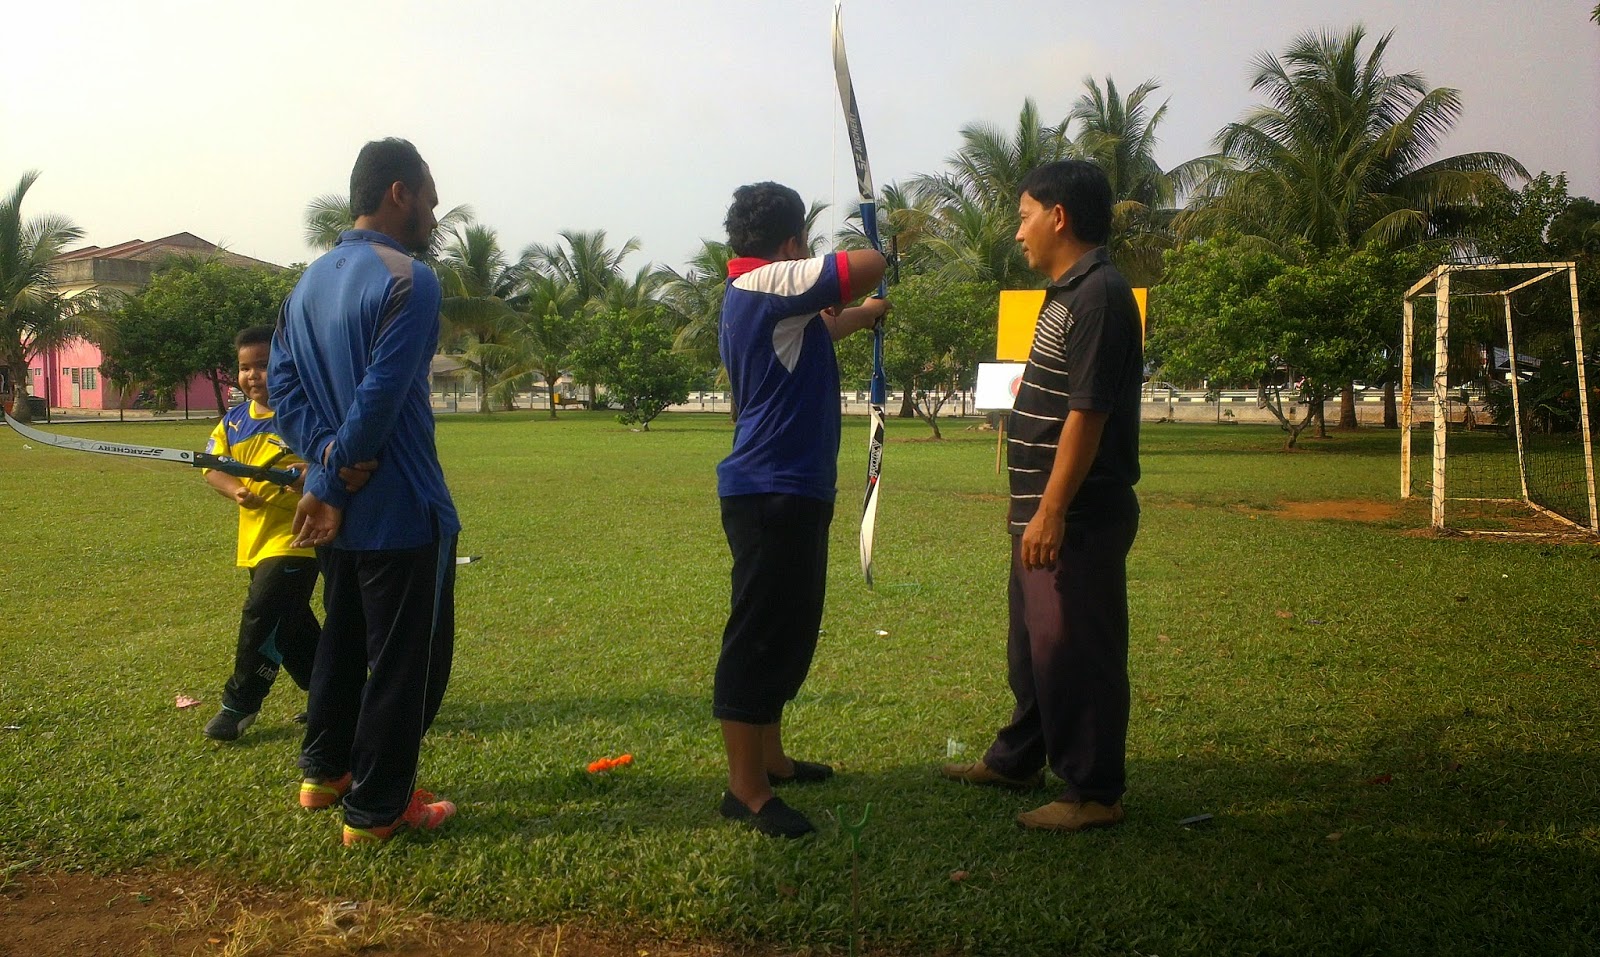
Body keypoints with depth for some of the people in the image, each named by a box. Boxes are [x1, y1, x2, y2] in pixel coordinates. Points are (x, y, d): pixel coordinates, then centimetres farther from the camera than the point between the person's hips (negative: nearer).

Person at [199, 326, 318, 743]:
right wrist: (235, 490, -17)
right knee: (291, 622, 16)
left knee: (261, 613, -11)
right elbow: (212, 468, 2)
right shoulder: (232, 421, 7)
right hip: (255, 535, 7)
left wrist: (312, 473, -33)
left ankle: (240, 703, 4)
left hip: (296, 534, -7)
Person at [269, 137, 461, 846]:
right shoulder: (409, 280, -16)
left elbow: (284, 386, 5)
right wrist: (335, 486, -11)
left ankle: (324, 773, 36)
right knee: (407, 659, 3)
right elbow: (378, 397, -22)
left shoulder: (308, 283, 11)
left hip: (337, 504, 9)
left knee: (343, 639, 23)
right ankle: (376, 808, 11)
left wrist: (328, 455, -7)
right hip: (401, 511, -9)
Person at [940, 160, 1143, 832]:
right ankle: (1017, 758, 36)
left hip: (1078, 519, -10)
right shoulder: (1068, 293, 15)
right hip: (1046, 512, 10)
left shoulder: (1099, 295, -17)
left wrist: (1052, 513, -23)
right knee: (1032, 646, 21)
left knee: (1075, 652, -1)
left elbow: (1088, 412, -22)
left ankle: (1094, 794, 12)